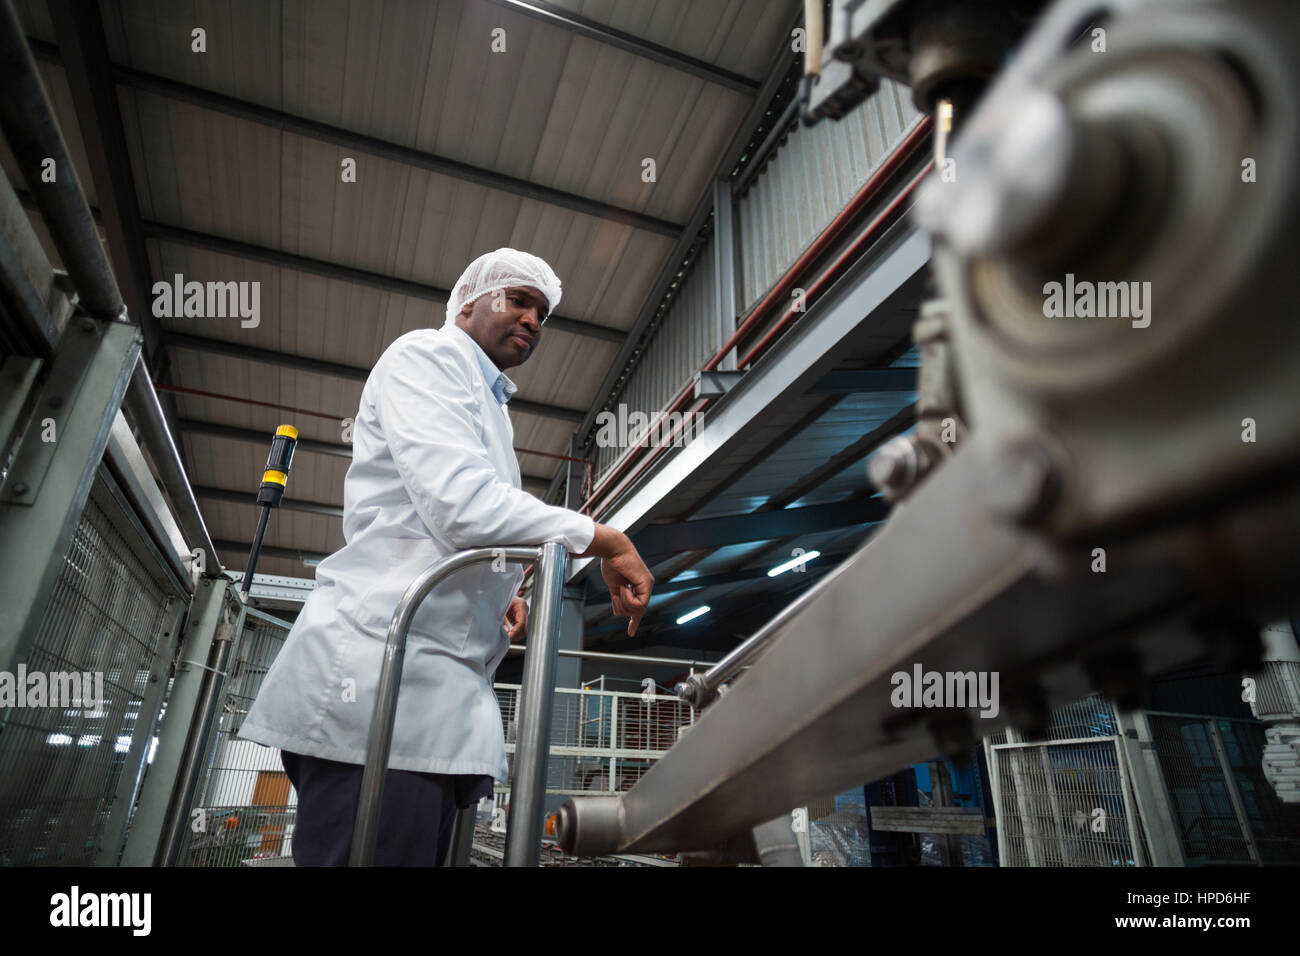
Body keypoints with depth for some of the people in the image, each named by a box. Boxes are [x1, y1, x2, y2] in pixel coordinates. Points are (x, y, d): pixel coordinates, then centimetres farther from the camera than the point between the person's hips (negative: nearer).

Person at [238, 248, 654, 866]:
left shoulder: (489, 409, 26)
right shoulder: (427, 356, -1)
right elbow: (460, 503, -17)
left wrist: (500, 599, 9)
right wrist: (603, 541, -11)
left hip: (441, 690, 9)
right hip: (380, 672, -9)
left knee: (422, 848, 12)